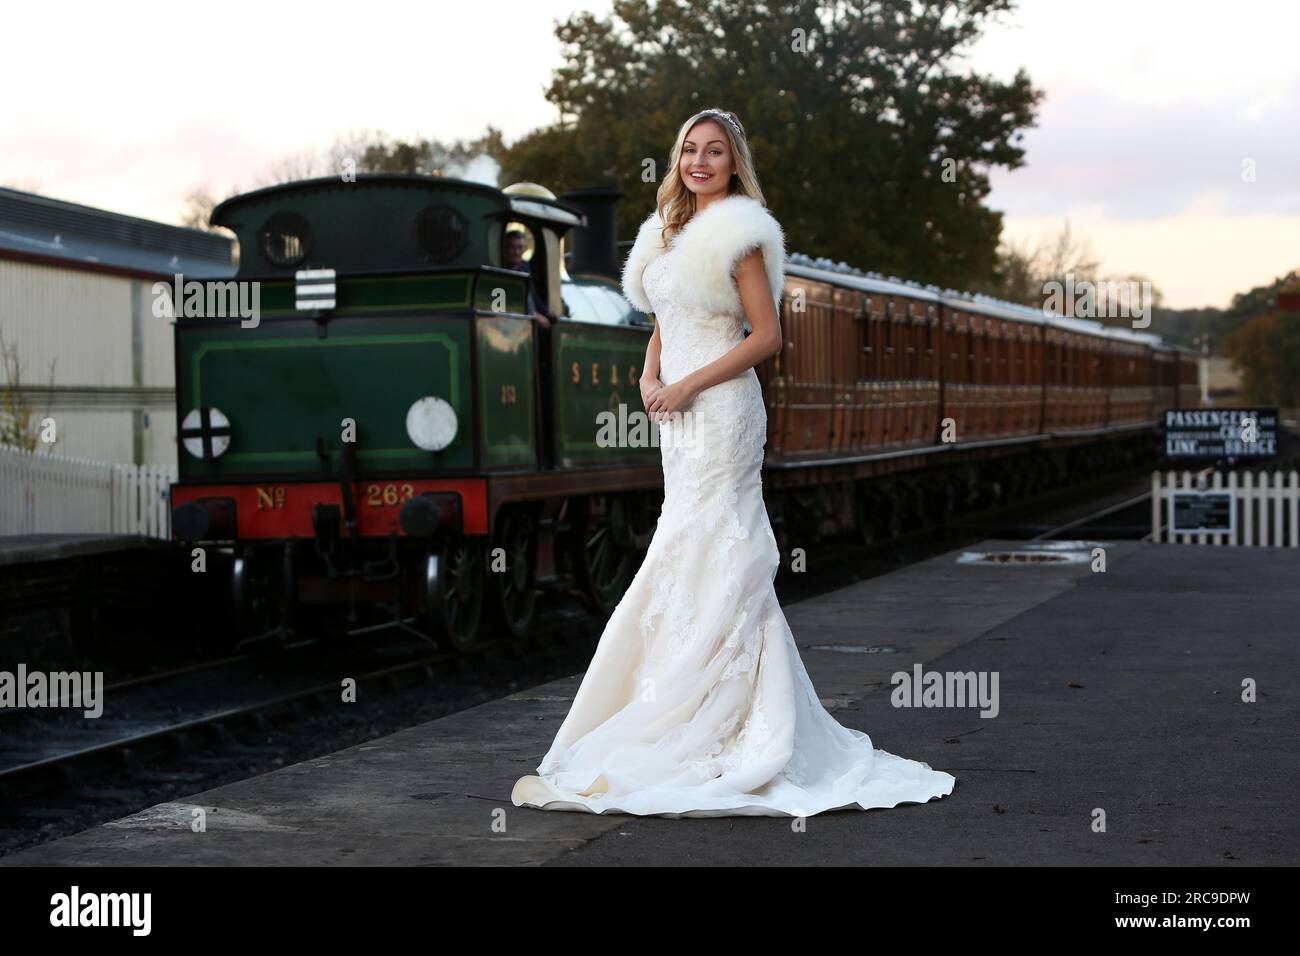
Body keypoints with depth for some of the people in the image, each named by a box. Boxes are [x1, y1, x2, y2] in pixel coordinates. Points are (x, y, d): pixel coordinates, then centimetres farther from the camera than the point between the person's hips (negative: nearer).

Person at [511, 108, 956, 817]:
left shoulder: (737, 234, -7)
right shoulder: (669, 232, 16)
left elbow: (767, 335, -11)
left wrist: (687, 385, -15)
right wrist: (649, 375, 2)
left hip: (720, 408, -9)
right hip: (679, 413, 9)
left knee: (704, 560, -8)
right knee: (710, 564, 10)